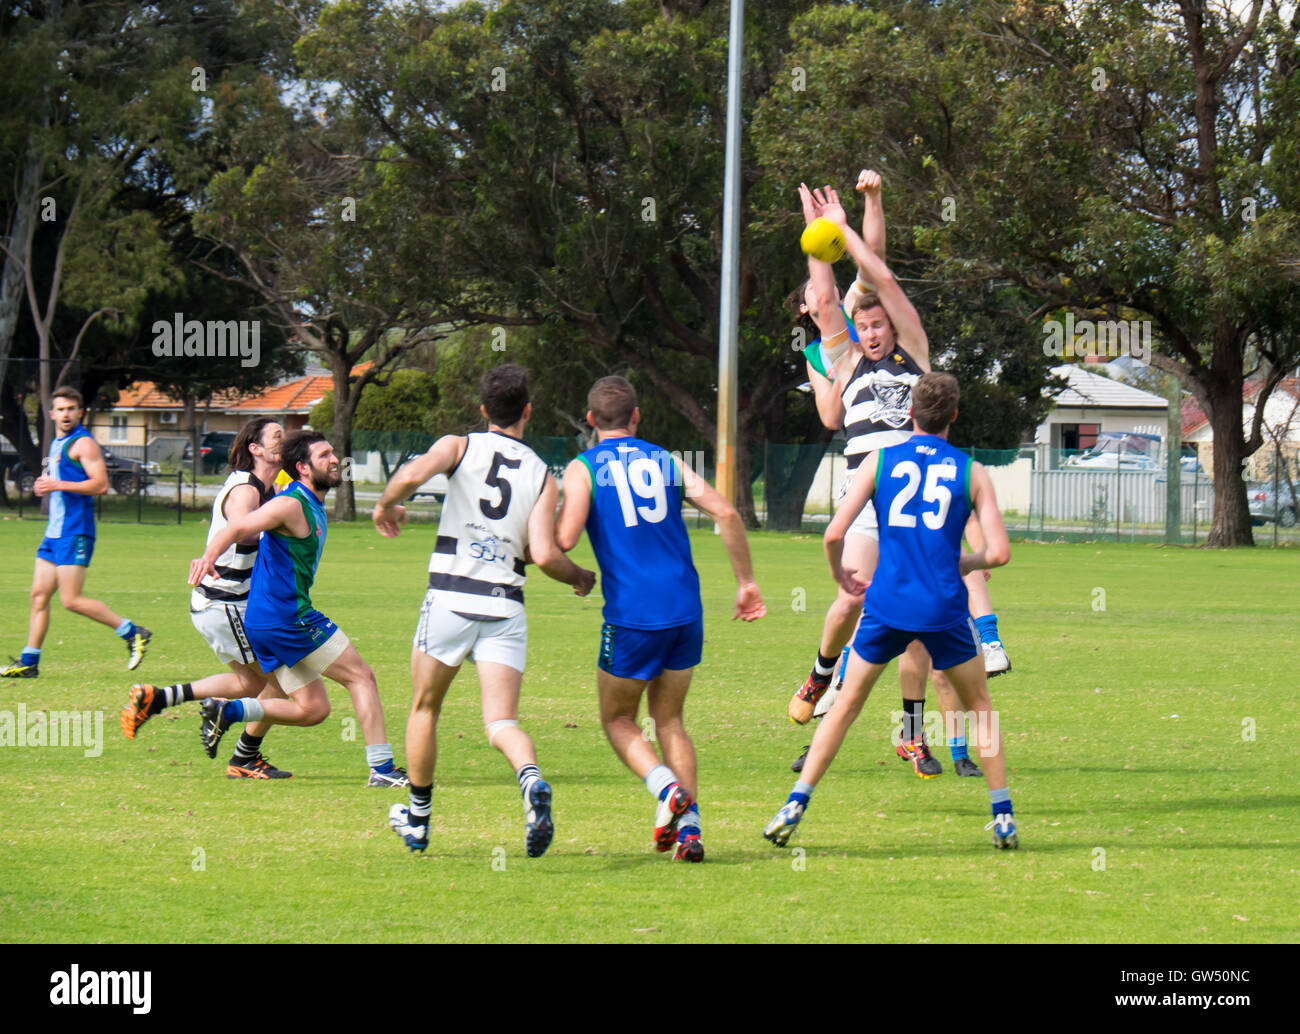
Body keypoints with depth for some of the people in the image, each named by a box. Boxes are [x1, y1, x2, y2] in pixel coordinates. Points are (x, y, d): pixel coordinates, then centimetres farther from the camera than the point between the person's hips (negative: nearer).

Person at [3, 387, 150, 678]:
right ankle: (28, 662, 10)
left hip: (75, 532, -9)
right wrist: (44, 486, 10)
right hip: (55, 531, 9)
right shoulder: (56, 444, 18)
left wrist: (59, 485, -22)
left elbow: (101, 484, -19)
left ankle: (133, 633, -4)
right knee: (39, 596, 6)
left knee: (71, 600, -11)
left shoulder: (83, 443, -10)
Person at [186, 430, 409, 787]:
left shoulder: (313, 506, 16)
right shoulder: (292, 504, -15)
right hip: (287, 618, -10)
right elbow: (237, 529, -28)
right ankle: (382, 768, -5)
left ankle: (228, 710, 3)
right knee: (361, 677, -3)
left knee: (313, 709, 10)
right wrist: (208, 558, -44)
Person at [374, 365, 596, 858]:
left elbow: (413, 473, -18)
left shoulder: (460, 446, 3)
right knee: (501, 721, -3)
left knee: (425, 708, 19)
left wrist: (386, 504, 3)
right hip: (505, 608, 1)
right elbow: (544, 554, -5)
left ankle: (417, 818, 27)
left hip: (450, 600, -1)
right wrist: (581, 577, 15)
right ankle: (532, 780, -36)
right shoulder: (543, 477, 6)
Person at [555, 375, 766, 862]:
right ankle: (690, 826, 1)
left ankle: (667, 787, -14)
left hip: (631, 616, -4)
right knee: (669, 719, 16)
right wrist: (746, 582, 9)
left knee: (618, 718, 13)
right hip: (686, 611, 4)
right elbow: (725, 513, 2)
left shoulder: (583, 469, 1)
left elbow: (563, 540, -13)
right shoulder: (666, 462, 12)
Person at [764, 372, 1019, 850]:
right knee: (979, 707, 18)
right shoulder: (971, 471, 2)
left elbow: (834, 533, -4)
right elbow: (998, 552, -3)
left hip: (887, 604, 0)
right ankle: (1002, 817, 15)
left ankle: (794, 807, 6)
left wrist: (840, 573, 16)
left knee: (845, 706, 12)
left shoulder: (879, 461, 2)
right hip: (944, 608, 0)